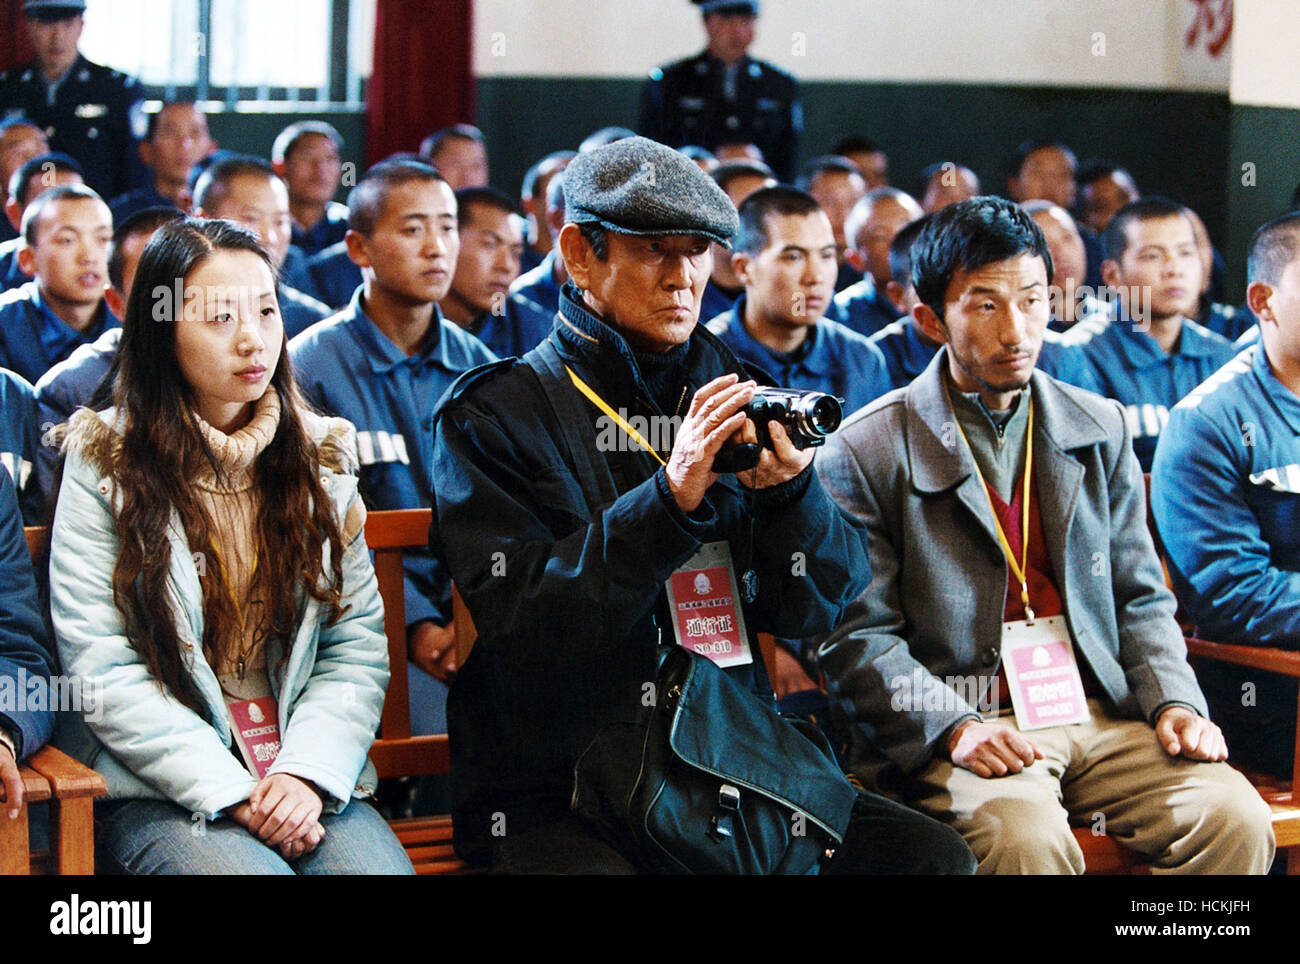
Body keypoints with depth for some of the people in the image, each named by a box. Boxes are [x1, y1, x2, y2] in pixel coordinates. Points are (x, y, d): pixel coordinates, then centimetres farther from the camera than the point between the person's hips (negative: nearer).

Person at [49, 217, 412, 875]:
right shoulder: (104, 464, 0)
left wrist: (308, 772, -12)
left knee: (382, 867, -25)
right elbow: (101, 670, -7)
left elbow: (357, 647, 6)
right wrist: (233, 792, -15)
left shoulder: (321, 456, 11)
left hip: (308, 777, 3)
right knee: (255, 870, -30)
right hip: (159, 789, -3)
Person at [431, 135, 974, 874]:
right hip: (553, 802, -4)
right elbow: (518, 626, -14)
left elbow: (816, 609, 5)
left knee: (935, 853, -14)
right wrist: (669, 500, -23)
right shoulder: (494, 416, -1)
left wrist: (790, 491, -15)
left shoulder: (731, 393, 11)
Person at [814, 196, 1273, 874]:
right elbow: (855, 638, -5)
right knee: (1028, 839, -34)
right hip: (956, 727, -4)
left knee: (1237, 820, -19)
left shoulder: (1098, 430, 14)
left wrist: (1174, 701, -1)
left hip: (1099, 713, 5)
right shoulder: (864, 454, -1)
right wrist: (953, 728, -19)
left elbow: (1140, 599, 17)